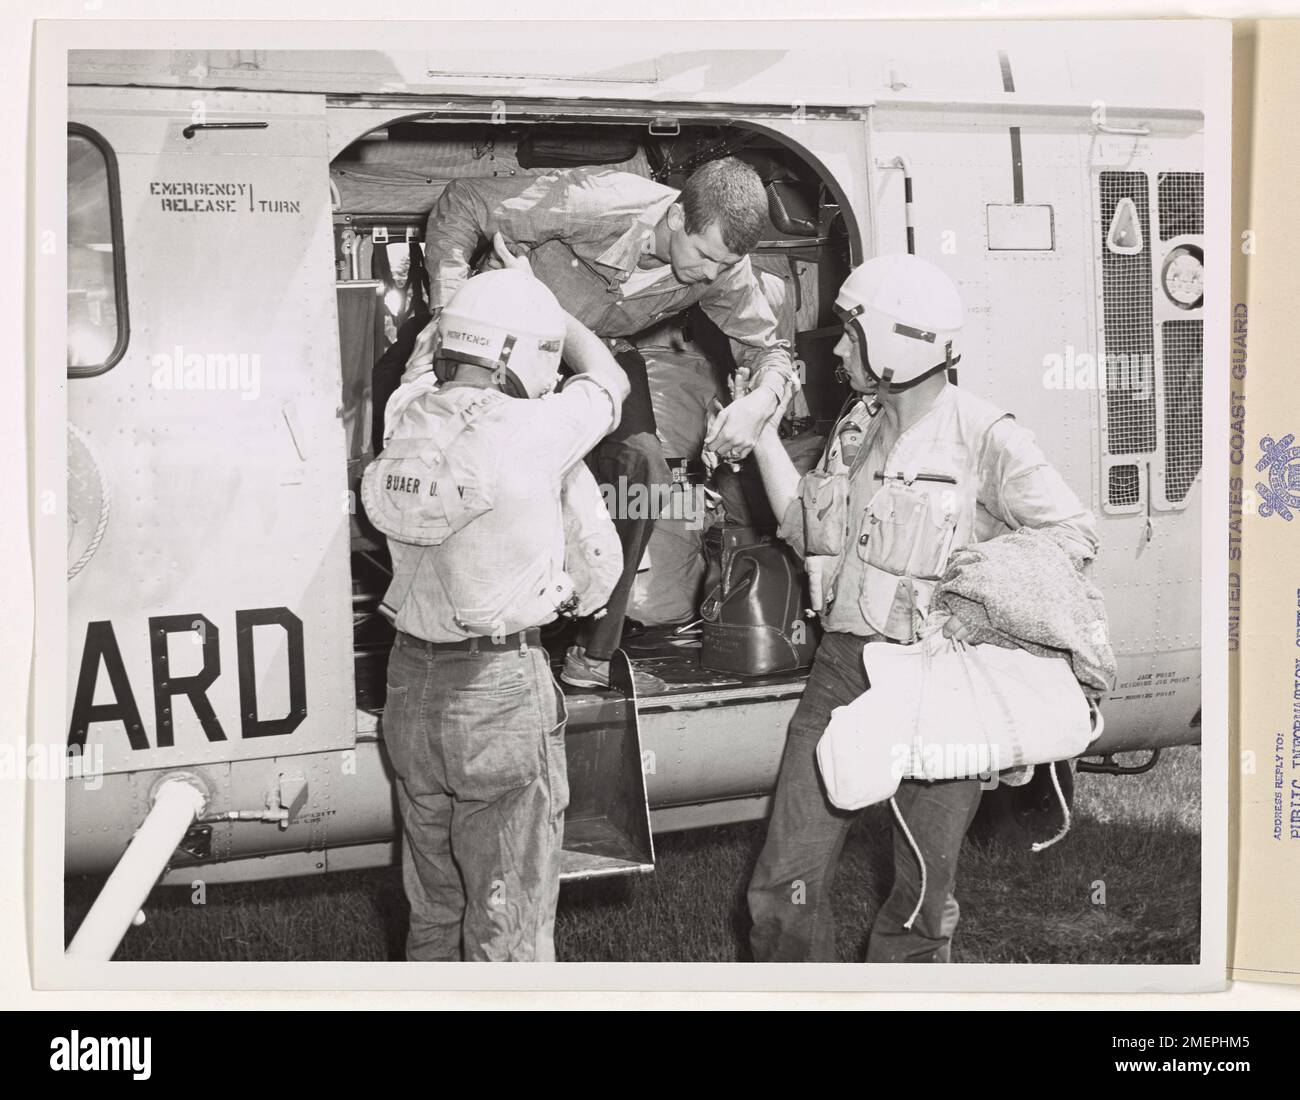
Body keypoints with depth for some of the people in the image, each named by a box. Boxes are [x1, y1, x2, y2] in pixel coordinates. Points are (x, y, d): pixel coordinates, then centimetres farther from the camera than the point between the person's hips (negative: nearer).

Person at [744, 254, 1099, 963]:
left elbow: (1074, 534, -8)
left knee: (922, 898, 7)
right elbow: (811, 527, 18)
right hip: (845, 666, 5)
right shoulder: (858, 428, 11)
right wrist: (761, 434, 14)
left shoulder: (984, 439, -10)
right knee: (785, 884, 2)